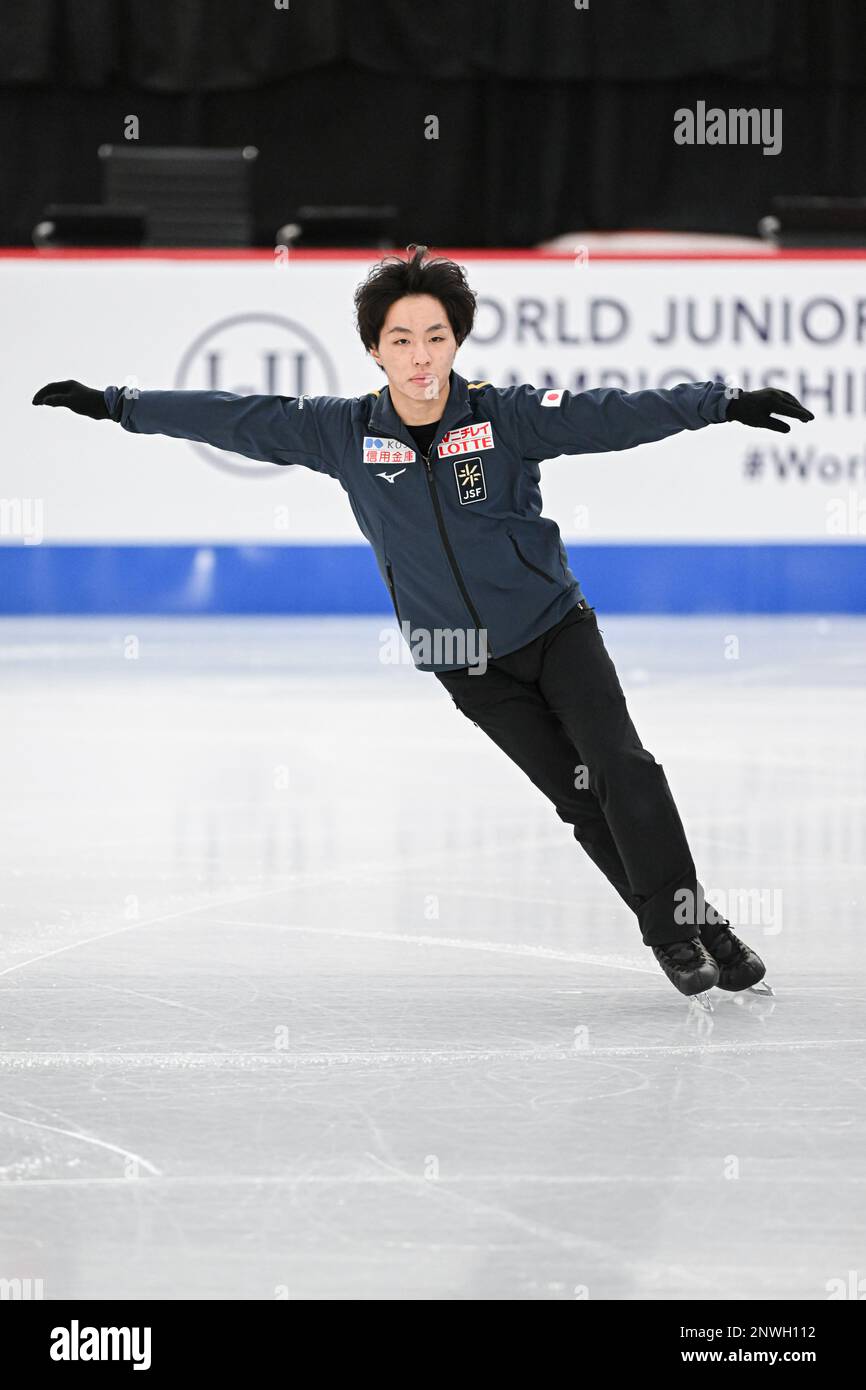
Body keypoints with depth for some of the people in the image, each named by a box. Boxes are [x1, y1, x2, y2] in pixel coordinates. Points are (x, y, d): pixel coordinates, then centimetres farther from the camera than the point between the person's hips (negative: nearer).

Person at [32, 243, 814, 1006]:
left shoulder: (504, 417, -12)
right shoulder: (346, 435, -6)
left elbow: (611, 418, -21)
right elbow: (238, 421, 0)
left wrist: (722, 404, -34)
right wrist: (116, 406, 4)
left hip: (556, 627, -1)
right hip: (469, 667, 1)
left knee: (621, 766, -15)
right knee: (578, 797, -3)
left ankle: (700, 921, -8)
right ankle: (674, 936, 3)